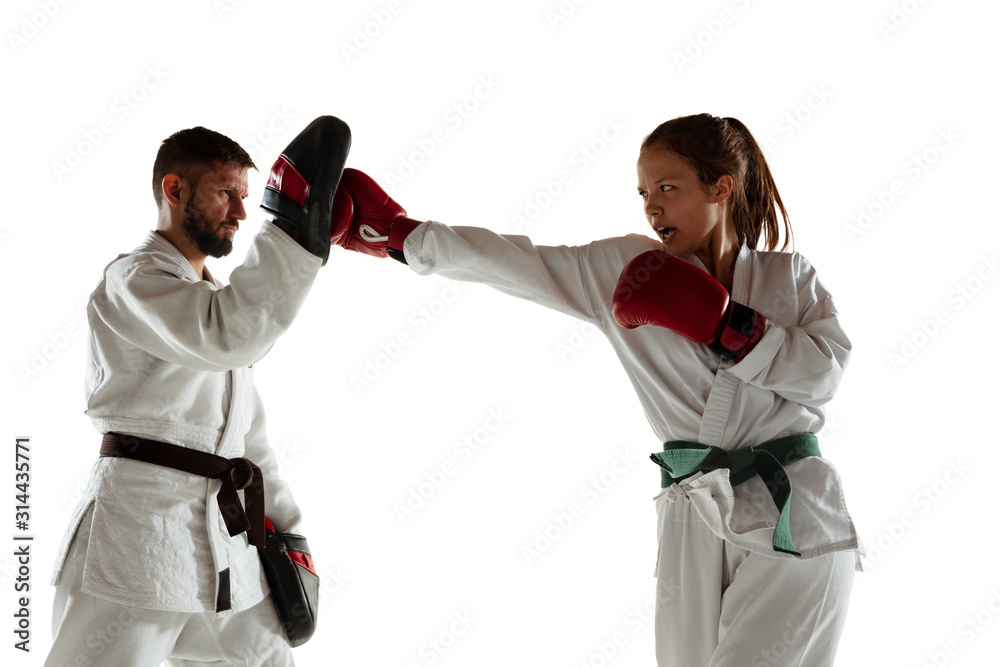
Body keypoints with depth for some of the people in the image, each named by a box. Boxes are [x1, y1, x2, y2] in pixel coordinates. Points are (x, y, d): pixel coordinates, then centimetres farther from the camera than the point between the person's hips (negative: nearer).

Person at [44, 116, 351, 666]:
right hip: (136, 530, -9)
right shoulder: (133, 280, -8)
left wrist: (282, 527, 16)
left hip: (223, 534, 9)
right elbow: (228, 334, -29)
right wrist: (293, 225, -29)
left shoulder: (215, 296, 22)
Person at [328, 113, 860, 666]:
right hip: (695, 522, 2)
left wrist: (723, 322, -13)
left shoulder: (788, 276, 8)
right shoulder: (627, 268, 8)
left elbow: (826, 370, -6)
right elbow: (515, 263, 2)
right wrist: (395, 233, -3)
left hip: (793, 518, -2)